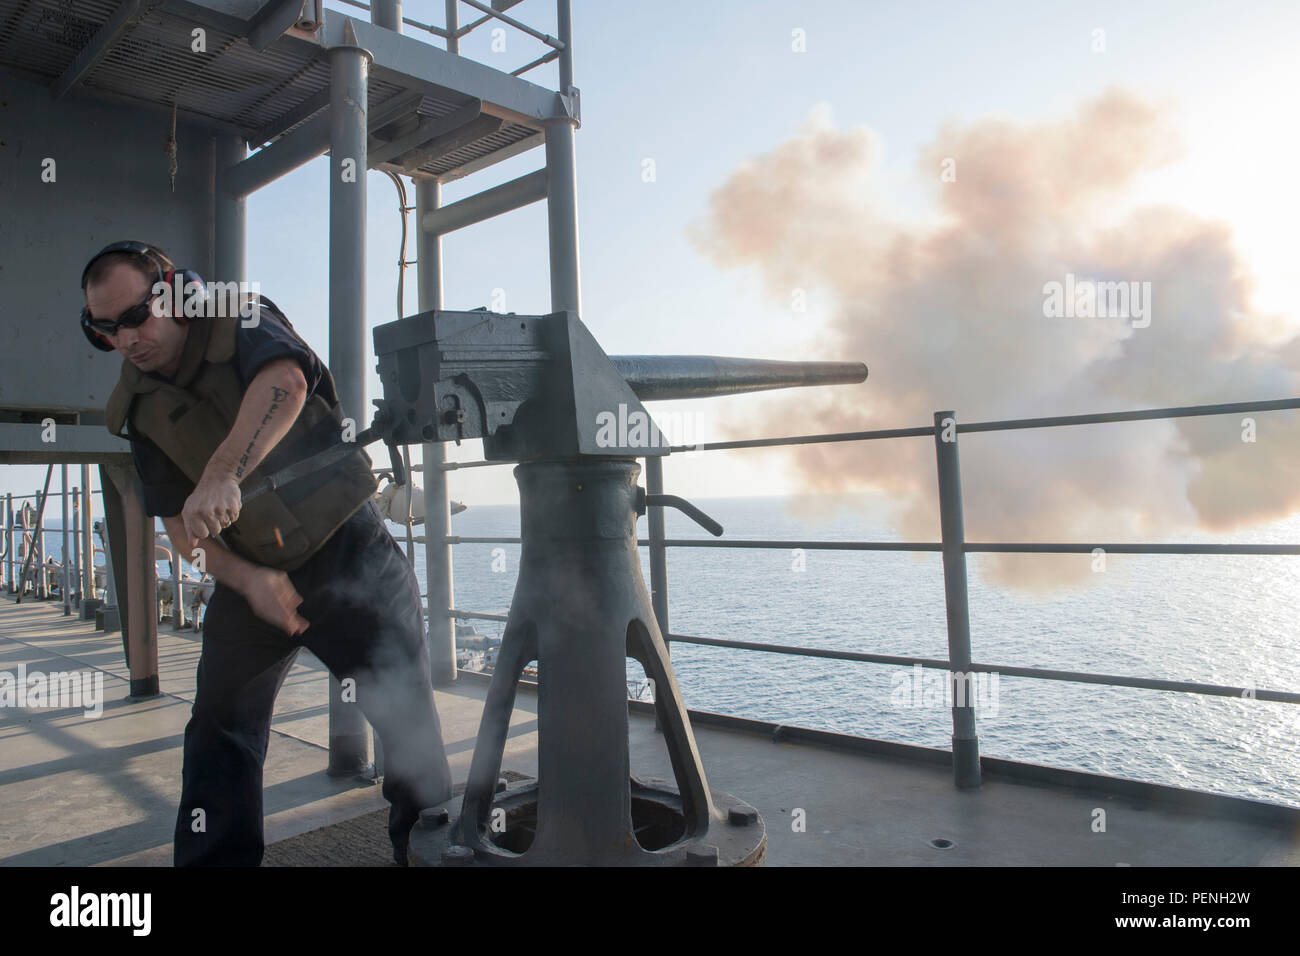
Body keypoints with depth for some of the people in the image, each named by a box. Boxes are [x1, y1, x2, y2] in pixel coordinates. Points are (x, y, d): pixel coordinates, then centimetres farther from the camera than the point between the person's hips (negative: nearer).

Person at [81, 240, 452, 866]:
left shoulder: (245, 323, -8)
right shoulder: (141, 409, 6)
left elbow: (285, 384, -32)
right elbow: (181, 525, 5)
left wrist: (224, 472, -47)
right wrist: (247, 580, -13)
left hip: (347, 551, -5)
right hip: (252, 574, 5)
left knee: (407, 712, -2)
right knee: (219, 729, 10)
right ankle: (213, 859, 27)